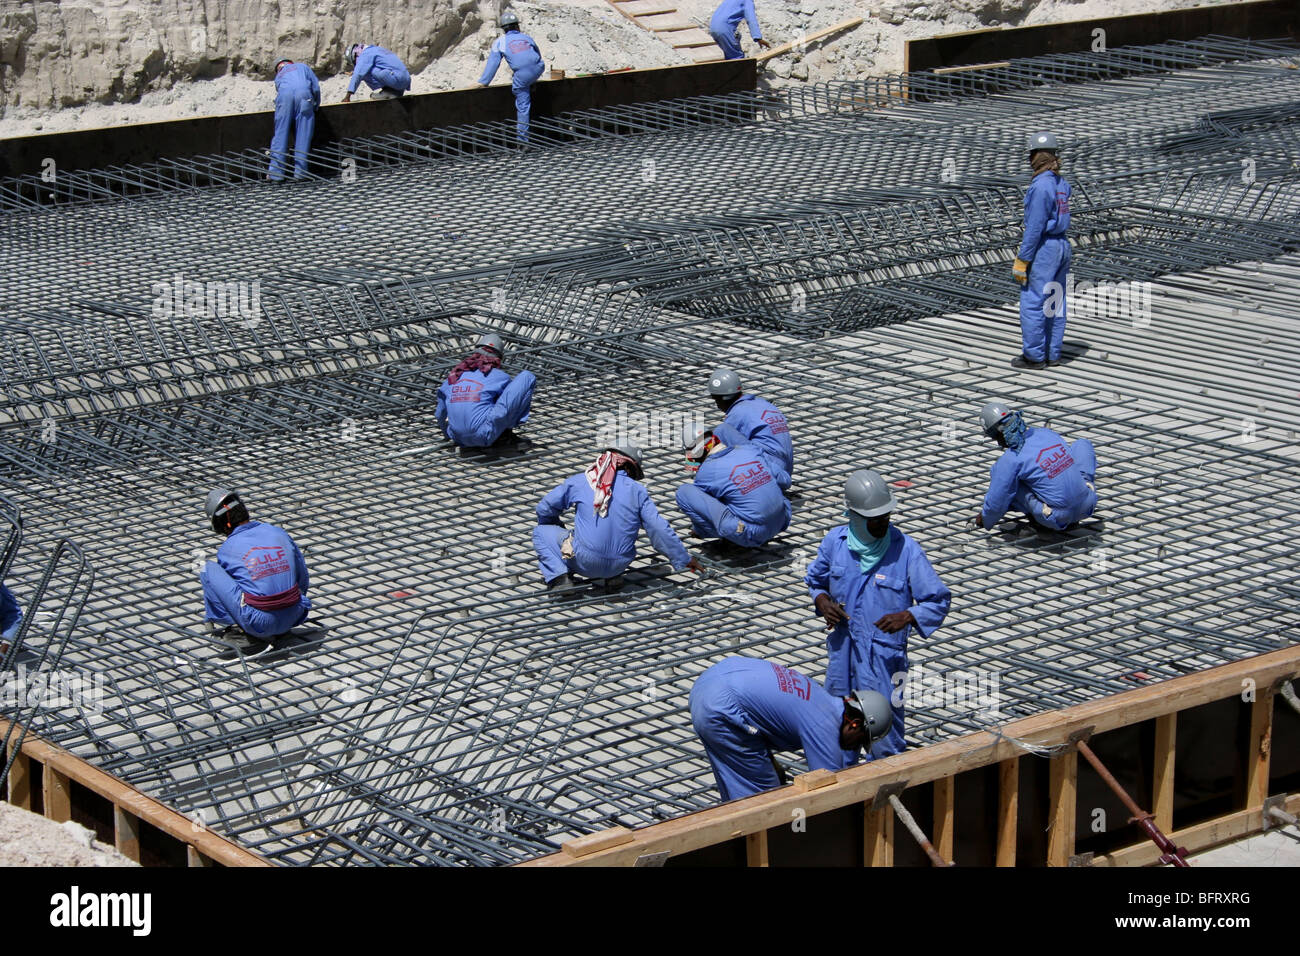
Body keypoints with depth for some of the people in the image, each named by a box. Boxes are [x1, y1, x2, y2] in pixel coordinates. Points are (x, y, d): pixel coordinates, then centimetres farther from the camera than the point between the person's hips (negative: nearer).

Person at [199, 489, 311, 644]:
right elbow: (302, 576, 17)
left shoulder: (226, 550, 0)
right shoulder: (279, 533, 8)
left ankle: (228, 625, 6)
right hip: (292, 618, 4)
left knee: (209, 569, 4)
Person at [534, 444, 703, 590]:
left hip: (584, 562, -3)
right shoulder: (637, 490, 5)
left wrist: (558, 528, 37)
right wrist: (684, 559, 14)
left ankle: (560, 577, -5)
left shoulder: (579, 481, 6)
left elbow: (544, 509, 15)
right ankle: (614, 577, 12)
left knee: (541, 532, 17)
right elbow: (660, 530, 3)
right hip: (619, 565, 3)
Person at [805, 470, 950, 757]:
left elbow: (938, 602, -9)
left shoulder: (907, 550, -13)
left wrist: (906, 617, -28)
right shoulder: (835, 541, -3)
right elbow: (815, 580, 16)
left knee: (885, 738, 0)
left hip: (884, 661, -4)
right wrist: (822, 601, -6)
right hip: (842, 655, 4)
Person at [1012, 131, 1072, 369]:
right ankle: (1052, 354, 19)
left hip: (1044, 248, -9)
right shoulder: (1062, 183, 8)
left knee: (1032, 303, -1)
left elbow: (1035, 227, -19)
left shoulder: (1041, 185, -18)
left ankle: (1034, 356, 3)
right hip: (1063, 245, 9)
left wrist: (1022, 259, -15)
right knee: (1055, 303, 13)